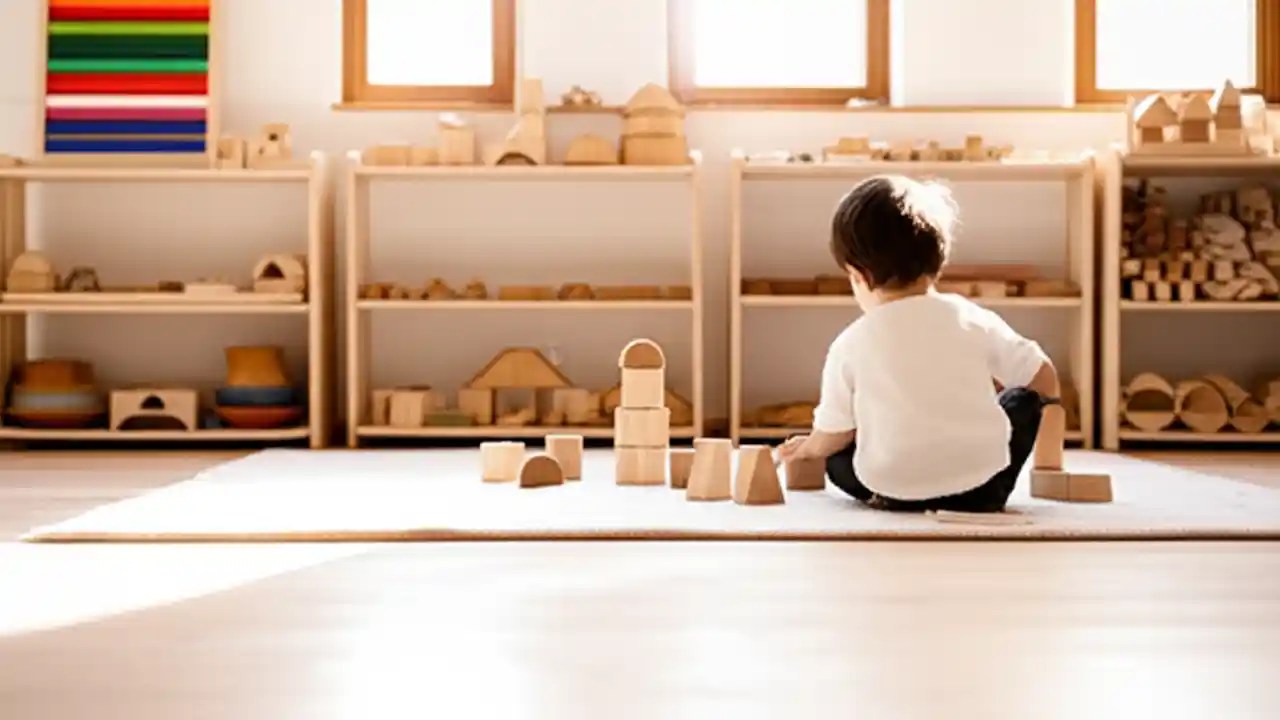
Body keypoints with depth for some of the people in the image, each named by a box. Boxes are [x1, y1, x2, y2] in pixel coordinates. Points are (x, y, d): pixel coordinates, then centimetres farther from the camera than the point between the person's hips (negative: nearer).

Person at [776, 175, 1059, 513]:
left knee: (837, 460, 30)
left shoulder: (850, 344, -4)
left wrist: (809, 448, 27)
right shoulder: (974, 320, -2)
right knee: (1024, 398, 22)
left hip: (893, 491, 1)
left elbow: (834, 435, 3)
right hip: (980, 486, -1)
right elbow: (1045, 378, 5)